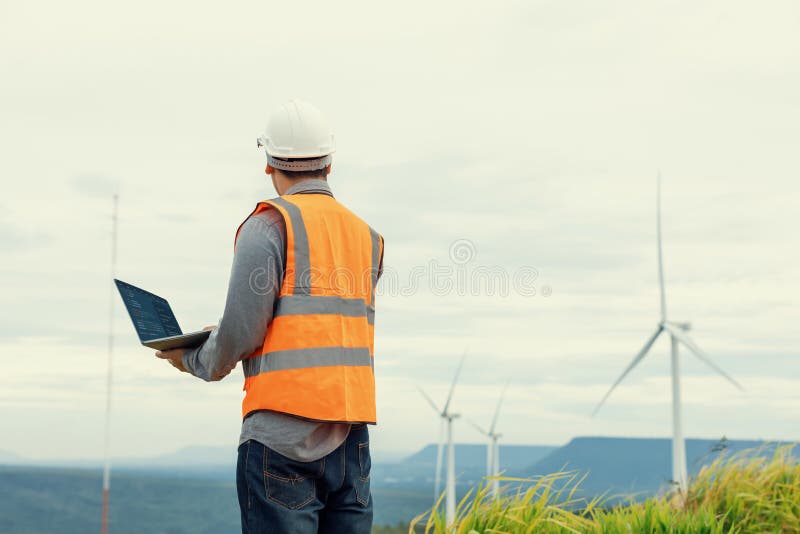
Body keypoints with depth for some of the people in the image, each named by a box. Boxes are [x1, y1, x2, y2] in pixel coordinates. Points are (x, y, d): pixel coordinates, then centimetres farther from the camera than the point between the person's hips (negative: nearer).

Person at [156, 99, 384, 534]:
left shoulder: (270, 225, -4)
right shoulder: (366, 237, 15)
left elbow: (241, 333, -10)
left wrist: (195, 361, 11)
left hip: (282, 437, -6)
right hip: (351, 439, 6)